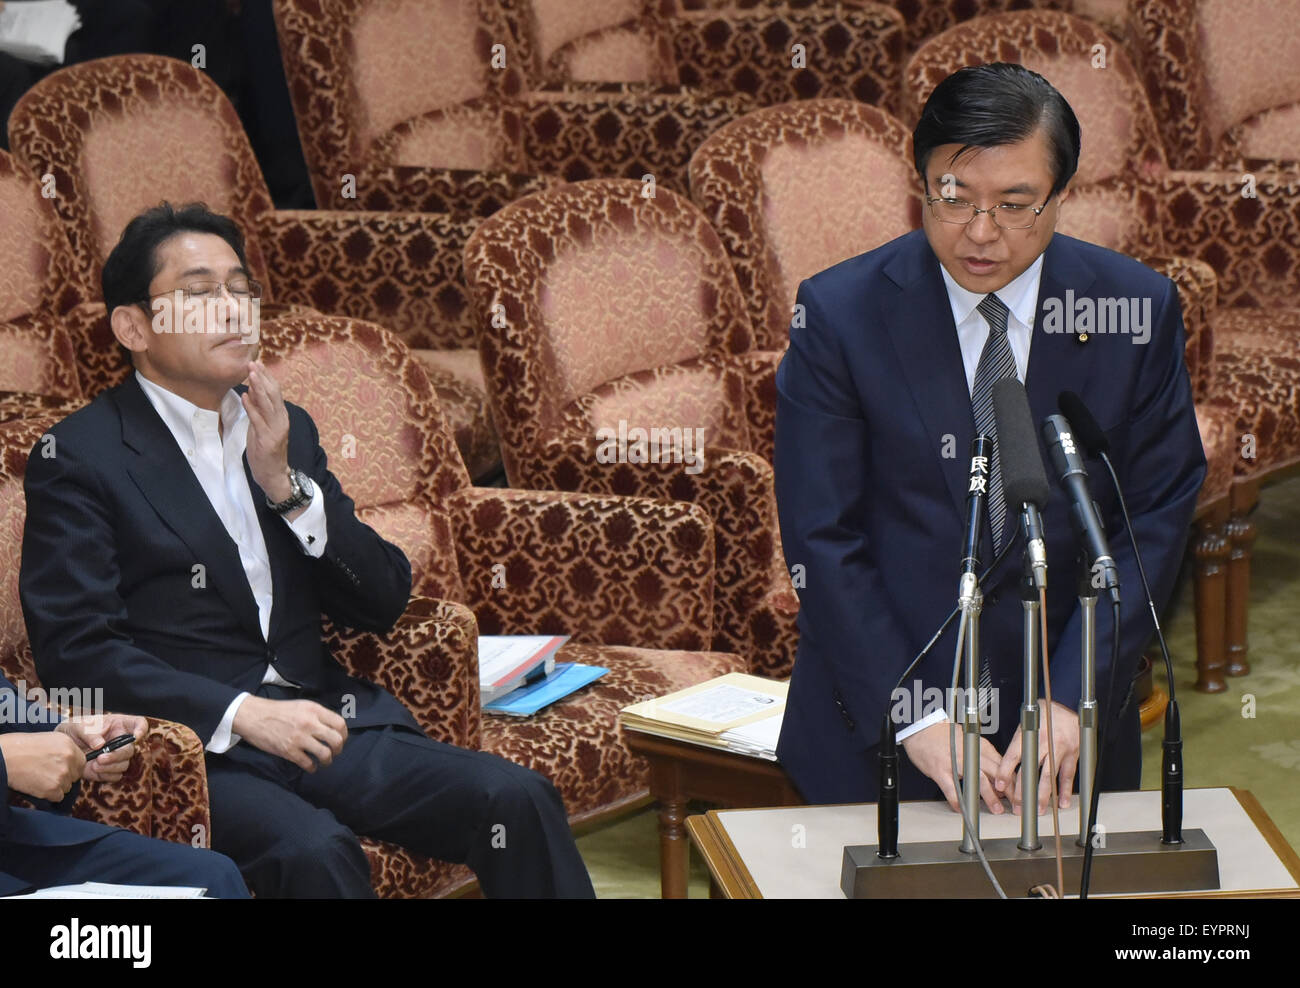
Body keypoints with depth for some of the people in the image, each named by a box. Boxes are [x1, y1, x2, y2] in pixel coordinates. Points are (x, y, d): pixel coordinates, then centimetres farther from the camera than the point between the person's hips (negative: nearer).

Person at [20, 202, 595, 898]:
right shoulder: (79, 457, -1)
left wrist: (288, 486, -3)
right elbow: (75, 650, -11)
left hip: (321, 721, 5)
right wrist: (243, 713, -20)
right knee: (315, 851, -36)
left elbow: (383, 604, 13)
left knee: (517, 800, -18)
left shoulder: (285, 430, 17)